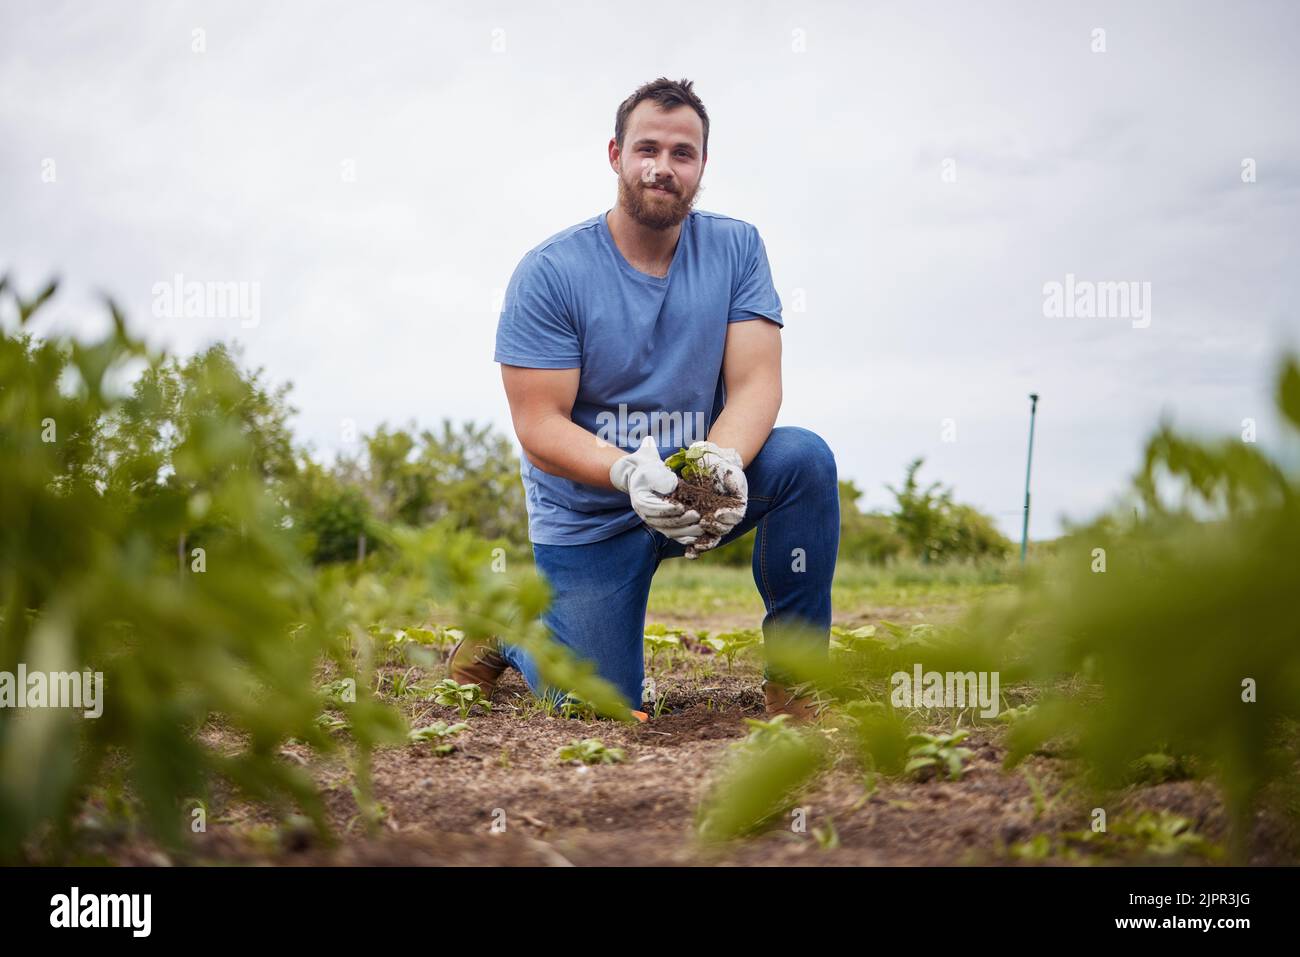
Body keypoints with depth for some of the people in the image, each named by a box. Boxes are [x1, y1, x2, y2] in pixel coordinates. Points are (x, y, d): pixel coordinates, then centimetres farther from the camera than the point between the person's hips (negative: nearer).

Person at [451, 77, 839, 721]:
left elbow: (756, 383, -12)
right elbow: (539, 426, -18)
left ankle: (792, 676, -12)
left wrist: (721, 462, -35)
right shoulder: (548, 273, -14)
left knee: (804, 458, -26)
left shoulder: (736, 249, -5)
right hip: (588, 514, -2)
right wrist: (631, 474, -36)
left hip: (696, 488, 3)